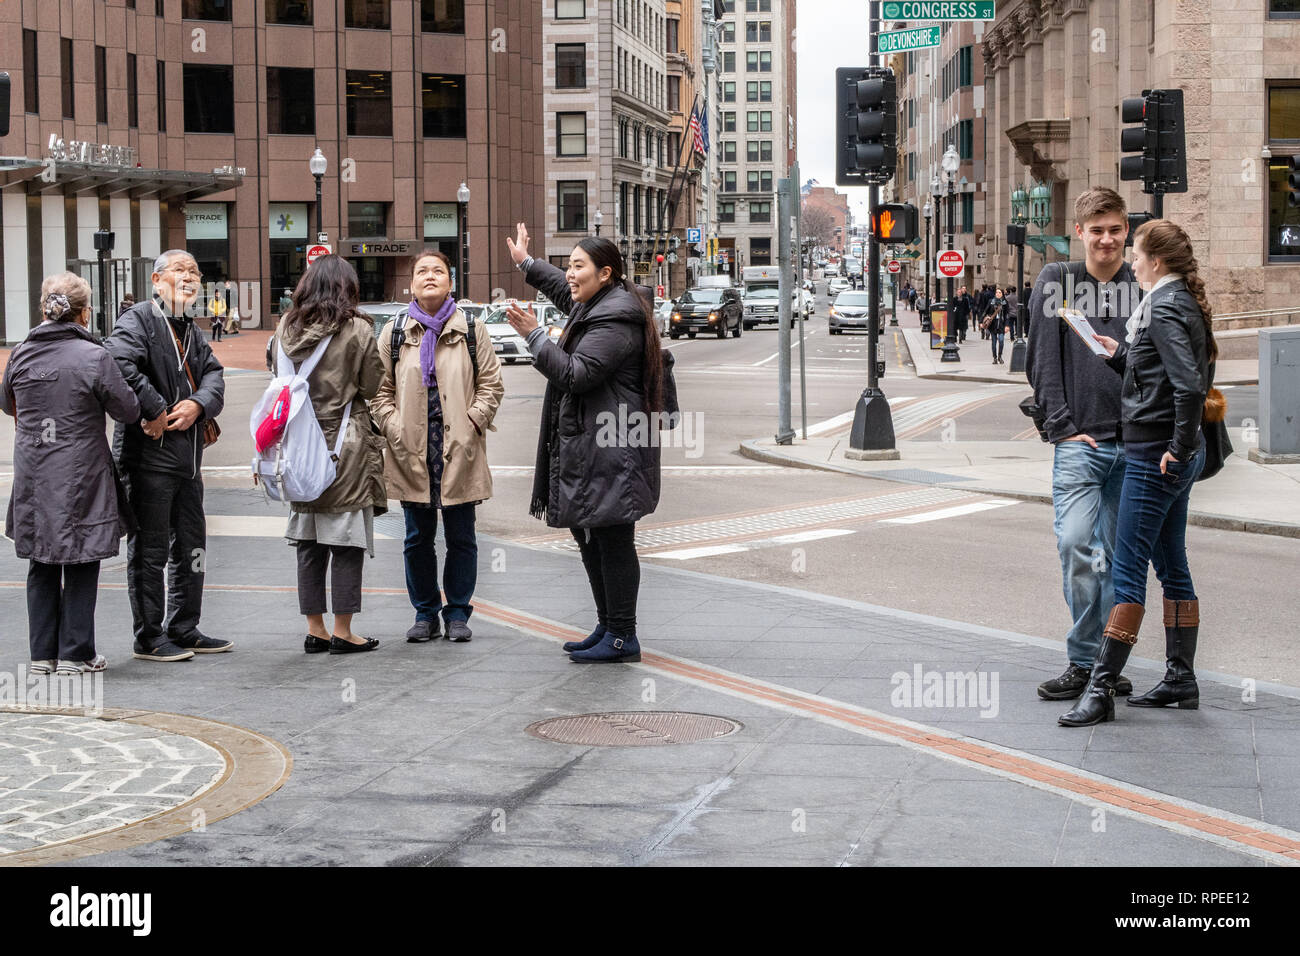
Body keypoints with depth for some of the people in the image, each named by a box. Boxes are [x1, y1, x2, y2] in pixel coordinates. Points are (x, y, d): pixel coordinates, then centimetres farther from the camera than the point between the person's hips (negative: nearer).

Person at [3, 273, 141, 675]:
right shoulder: (93, 357, -13)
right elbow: (128, 410, -4)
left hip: (32, 476, 4)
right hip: (81, 476, -4)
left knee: (42, 567, 13)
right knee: (81, 567, 5)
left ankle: (43, 653, 16)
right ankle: (75, 653, 7)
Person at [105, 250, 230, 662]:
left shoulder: (192, 331, 18)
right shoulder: (138, 320, -9)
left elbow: (213, 374, 9)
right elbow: (118, 364, -26)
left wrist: (198, 404, -12)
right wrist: (155, 410, -23)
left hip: (188, 455, 9)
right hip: (149, 454, -9)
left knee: (191, 547, 15)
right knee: (149, 550, -2)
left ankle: (184, 629, 26)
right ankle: (149, 638, 5)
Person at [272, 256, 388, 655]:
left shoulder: (286, 328, 3)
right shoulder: (357, 330, -9)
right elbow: (373, 388, -3)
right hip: (346, 446, -5)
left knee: (308, 541, 10)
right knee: (347, 540, 1)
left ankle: (314, 629, 14)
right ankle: (342, 632, 2)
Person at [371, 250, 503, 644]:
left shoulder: (472, 329, 4)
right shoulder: (394, 332, 7)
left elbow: (491, 383, 5)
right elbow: (380, 389, 8)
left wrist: (473, 422, -7)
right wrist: (394, 428, -4)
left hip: (459, 449, -1)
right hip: (412, 450, 1)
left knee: (461, 537, 4)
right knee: (418, 538, 6)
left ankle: (457, 612, 14)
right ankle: (426, 613, 16)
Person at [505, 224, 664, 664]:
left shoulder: (616, 321, -17)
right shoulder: (594, 306, 15)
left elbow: (577, 374, -23)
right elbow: (566, 291, 40)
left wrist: (534, 336, -18)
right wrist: (526, 263, 47)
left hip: (611, 450, -11)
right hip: (585, 447, 11)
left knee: (612, 541, -7)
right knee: (589, 538, 16)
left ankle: (622, 638, -2)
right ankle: (607, 627, 25)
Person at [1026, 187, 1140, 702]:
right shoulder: (1056, 280, 5)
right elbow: (1041, 360, 2)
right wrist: (1062, 425, -6)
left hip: (1134, 444, 2)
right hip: (1079, 441, -2)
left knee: (1118, 555, 5)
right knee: (1075, 544, -15)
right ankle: (1084, 662, -6)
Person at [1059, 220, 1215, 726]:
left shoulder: (1164, 309, -16)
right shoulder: (1185, 303, 13)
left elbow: (1190, 385, -26)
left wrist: (1178, 447, -20)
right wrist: (1122, 356, 13)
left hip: (1154, 455, -10)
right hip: (1171, 456, 10)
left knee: (1128, 570, -9)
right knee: (1172, 566, 15)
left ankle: (1101, 689, -8)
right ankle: (1181, 678, 22)